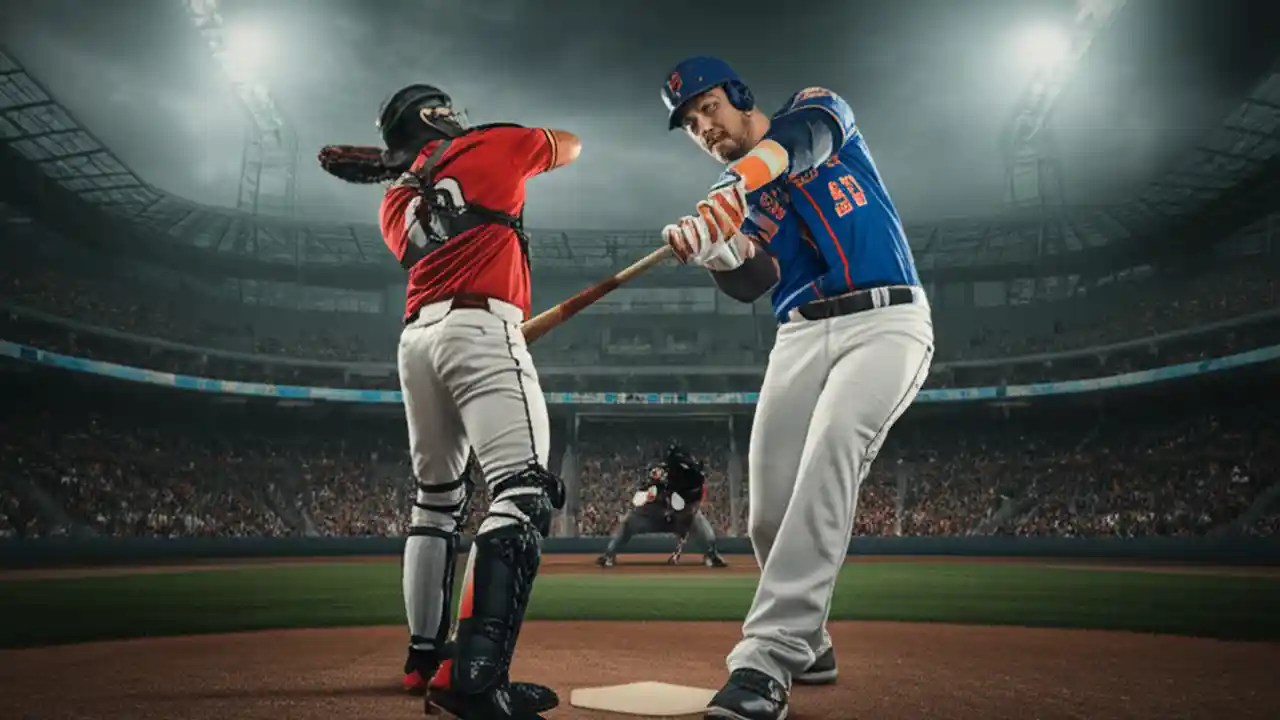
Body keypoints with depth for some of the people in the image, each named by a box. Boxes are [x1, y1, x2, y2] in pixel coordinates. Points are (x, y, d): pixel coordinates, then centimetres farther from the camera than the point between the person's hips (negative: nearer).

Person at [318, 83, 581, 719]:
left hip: (417, 338, 7)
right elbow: (569, 143, 27)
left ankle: (426, 654, 22)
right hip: (481, 330, -7)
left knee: (436, 500, 17)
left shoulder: (394, 205, 24)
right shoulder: (486, 148, 12)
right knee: (523, 493, -17)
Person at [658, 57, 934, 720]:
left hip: (886, 322, -4)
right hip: (801, 338, 4)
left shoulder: (818, 108, 9)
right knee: (769, 513, -4)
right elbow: (752, 281, -5)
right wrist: (712, 252, -28)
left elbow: (803, 140, -19)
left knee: (829, 452, -28)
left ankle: (766, 660, -28)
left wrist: (739, 185, -40)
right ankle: (806, 644, 21)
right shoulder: (727, 199, 15)